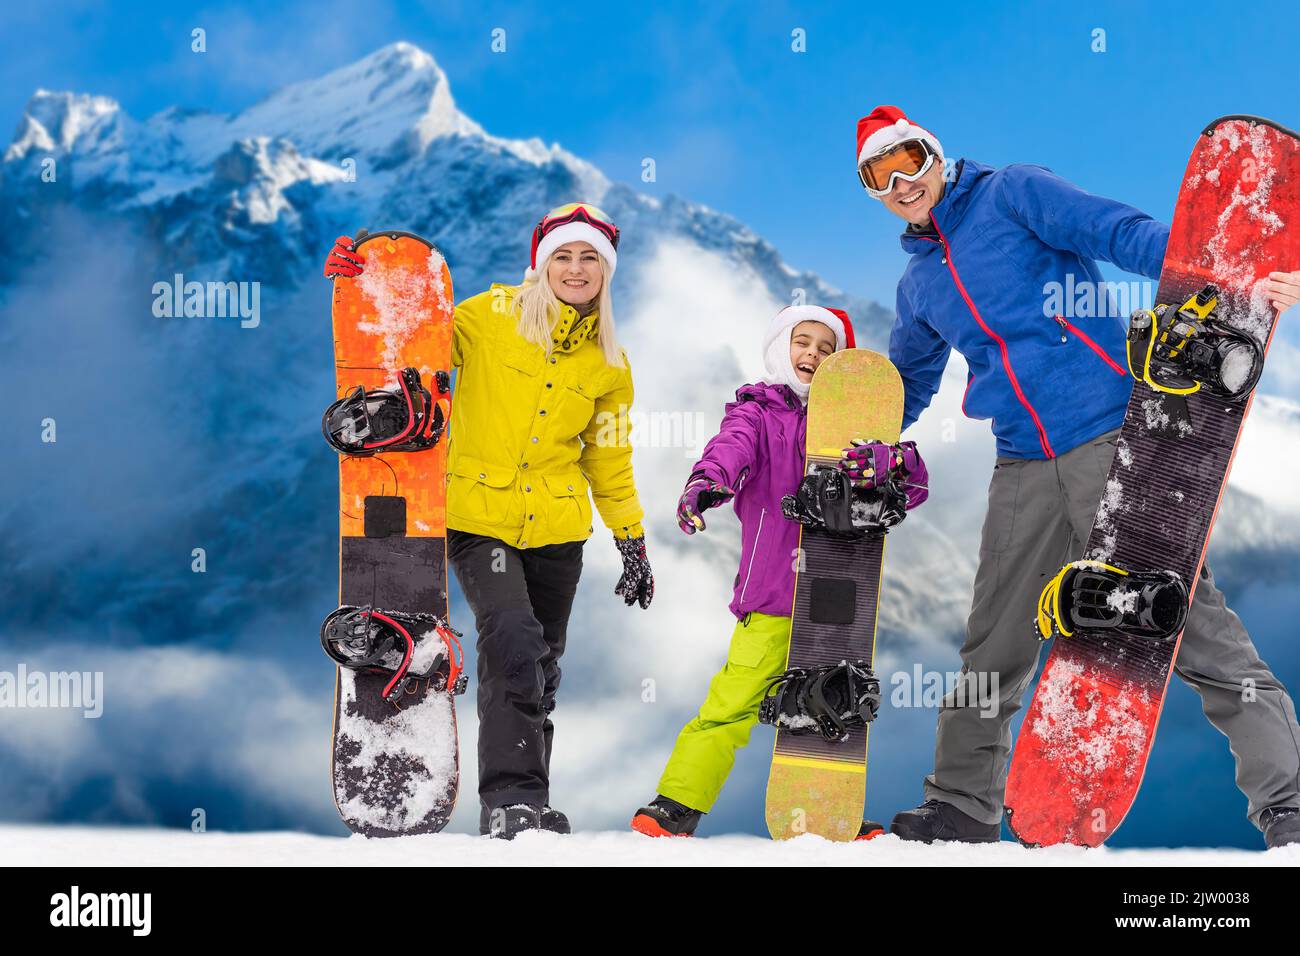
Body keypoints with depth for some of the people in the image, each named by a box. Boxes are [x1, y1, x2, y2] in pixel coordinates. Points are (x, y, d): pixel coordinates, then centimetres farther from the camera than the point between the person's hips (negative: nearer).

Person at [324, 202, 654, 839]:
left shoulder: (609, 363, 7)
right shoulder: (492, 316, -4)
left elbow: (609, 459, 16)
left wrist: (632, 542, 14)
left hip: (556, 528, 4)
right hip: (478, 517, -4)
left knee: (541, 668, 12)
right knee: (512, 643, -21)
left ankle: (529, 806, 27)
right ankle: (510, 798, -12)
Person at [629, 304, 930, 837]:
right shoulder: (757, 411, 6)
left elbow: (915, 483, 2)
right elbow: (732, 446, -17)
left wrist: (887, 462, -23)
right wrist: (706, 479, -41)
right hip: (772, 594, -3)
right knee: (733, 703, -11)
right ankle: (677, 804, -2)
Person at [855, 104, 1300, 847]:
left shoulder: (1010, 194, 1)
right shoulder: (919, 283, 19)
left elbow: (1121, 233, -13)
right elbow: (904, 388, 34)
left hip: (1113, 437, -6)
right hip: (1026, 471, 6)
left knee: (1192, 623, -9)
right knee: (993, 652, 9)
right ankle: (962, 808, 23)